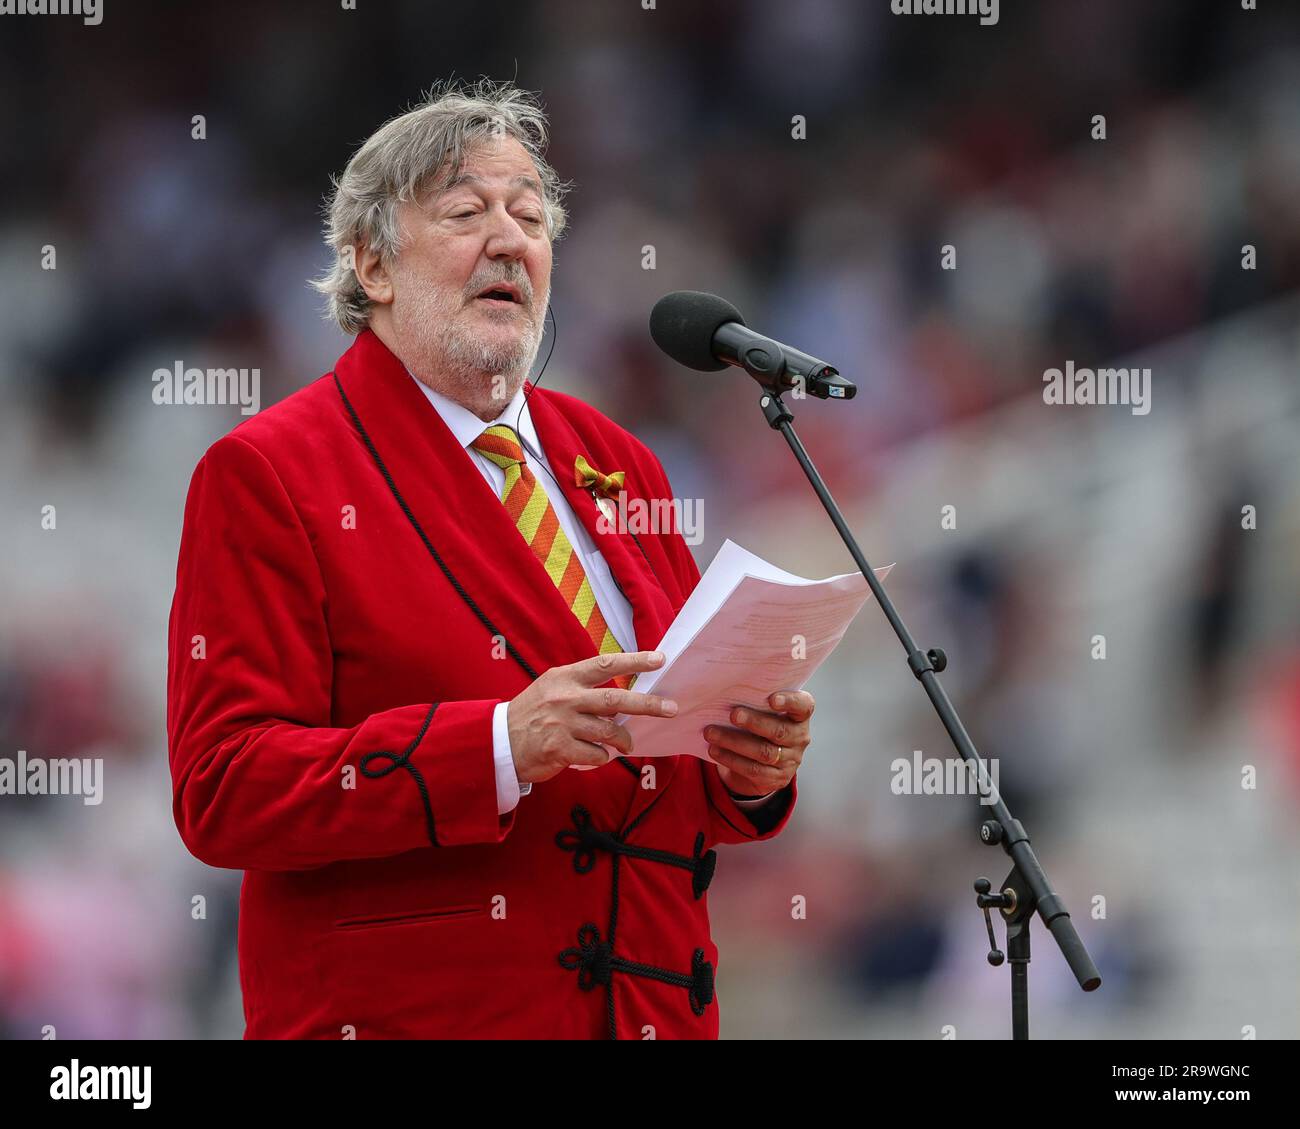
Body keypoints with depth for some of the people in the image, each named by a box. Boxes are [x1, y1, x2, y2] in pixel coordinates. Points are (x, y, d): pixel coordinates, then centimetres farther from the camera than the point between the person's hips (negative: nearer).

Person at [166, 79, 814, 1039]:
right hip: (404, 1014, -5)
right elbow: (223, 792, -15)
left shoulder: (616, 465, 12)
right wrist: (503, 746, -24)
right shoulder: (268, 475, -6)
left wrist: (751, 766, -8)